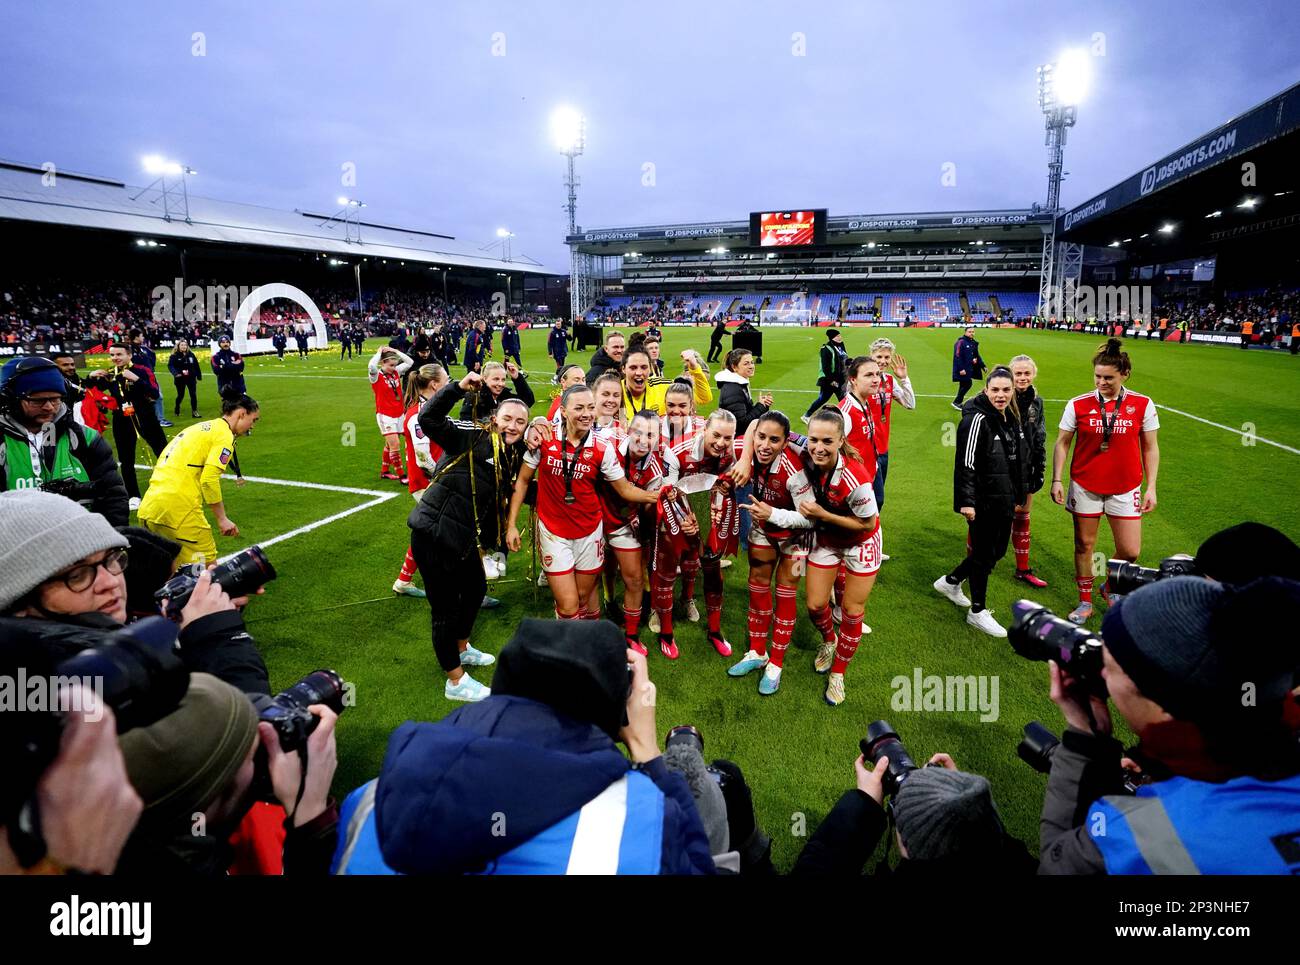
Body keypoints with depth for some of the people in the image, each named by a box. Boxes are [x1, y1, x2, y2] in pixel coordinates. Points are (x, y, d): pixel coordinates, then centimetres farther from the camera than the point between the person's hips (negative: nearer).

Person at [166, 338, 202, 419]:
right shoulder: (174, 356, -7)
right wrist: (176, 373, -35)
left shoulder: (191, 354, 4)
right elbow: (170, 366, -17)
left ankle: (194, 412, -1)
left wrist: (198, 376, 10)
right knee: (180, 395, 10)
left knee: (193, 394, -4)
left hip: (191, 378, 2)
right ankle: (176, 410, 33)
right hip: (180, 379, -2)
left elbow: (196, 366, 9)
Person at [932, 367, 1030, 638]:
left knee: (997, 551, 17)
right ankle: (977, 611, 19)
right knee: (984, 553, 3)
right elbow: (965, 464, -20)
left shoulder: (1012, 419, 10)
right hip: (983, 502, -9)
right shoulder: (977, 419, -17)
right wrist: (966, 501, -22)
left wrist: (1018, 497, 21)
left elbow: (1020, 461, 19)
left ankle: (950, 582, 36)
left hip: (1004, 501, 9)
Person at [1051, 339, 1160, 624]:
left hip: (1125, 488, 1)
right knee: (1084, 545, 8)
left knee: (1130, 551, 2)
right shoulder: (1078, 404, -6)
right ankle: (1085, 602, 24)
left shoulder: (1142, 405, -4)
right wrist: (1056, 479, -5)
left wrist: (1151, 487, 0)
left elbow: (1150, 448, 3)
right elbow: (1062, 443, 2)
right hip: (1085, 486, 0)